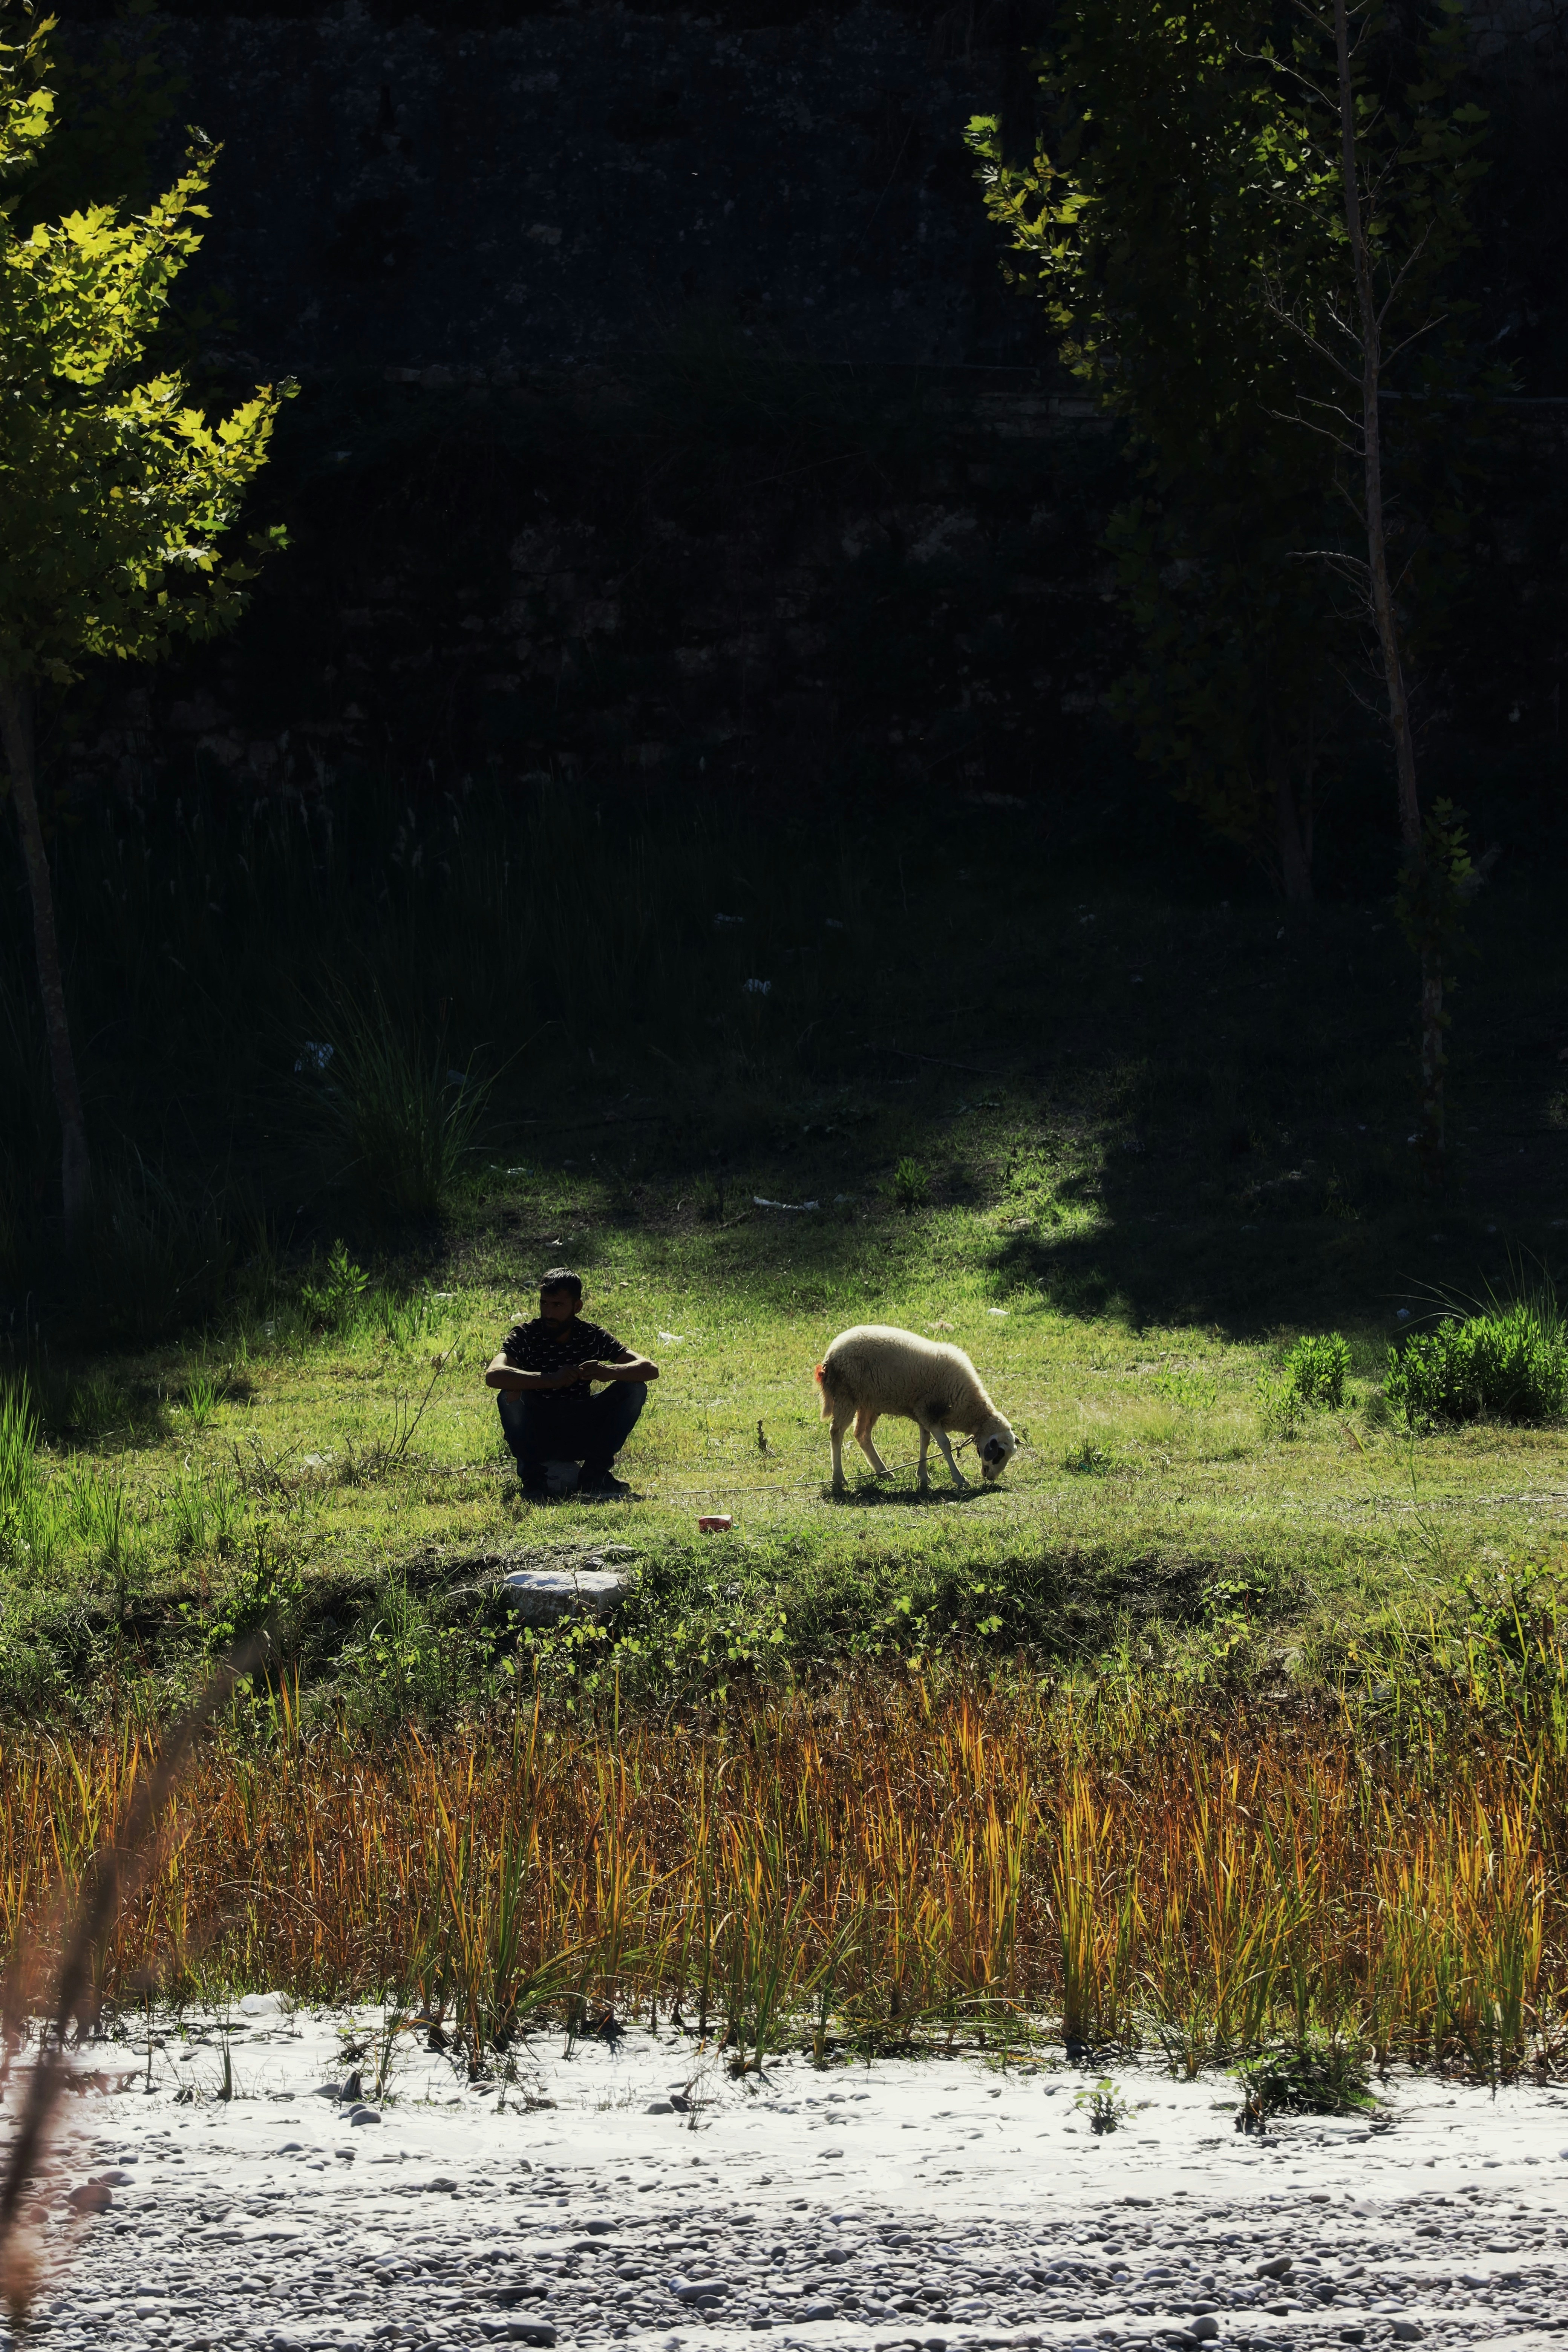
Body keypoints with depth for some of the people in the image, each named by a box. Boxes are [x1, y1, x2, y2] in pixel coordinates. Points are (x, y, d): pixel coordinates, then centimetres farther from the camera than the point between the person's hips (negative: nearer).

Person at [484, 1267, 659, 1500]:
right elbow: (494, 1376, -33)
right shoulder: (525, 1336, -13)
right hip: (537, 1436, -3)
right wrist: (551, 1380, -45)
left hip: (580, 1439, 3)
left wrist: (609, 1372, -34)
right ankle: (532, 1477, -12)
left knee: (635, 1388, -14)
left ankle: (595, 1474, -5)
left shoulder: (592, 1337, -5)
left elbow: (650, 1369, -12)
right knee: (510, 1396, -32)